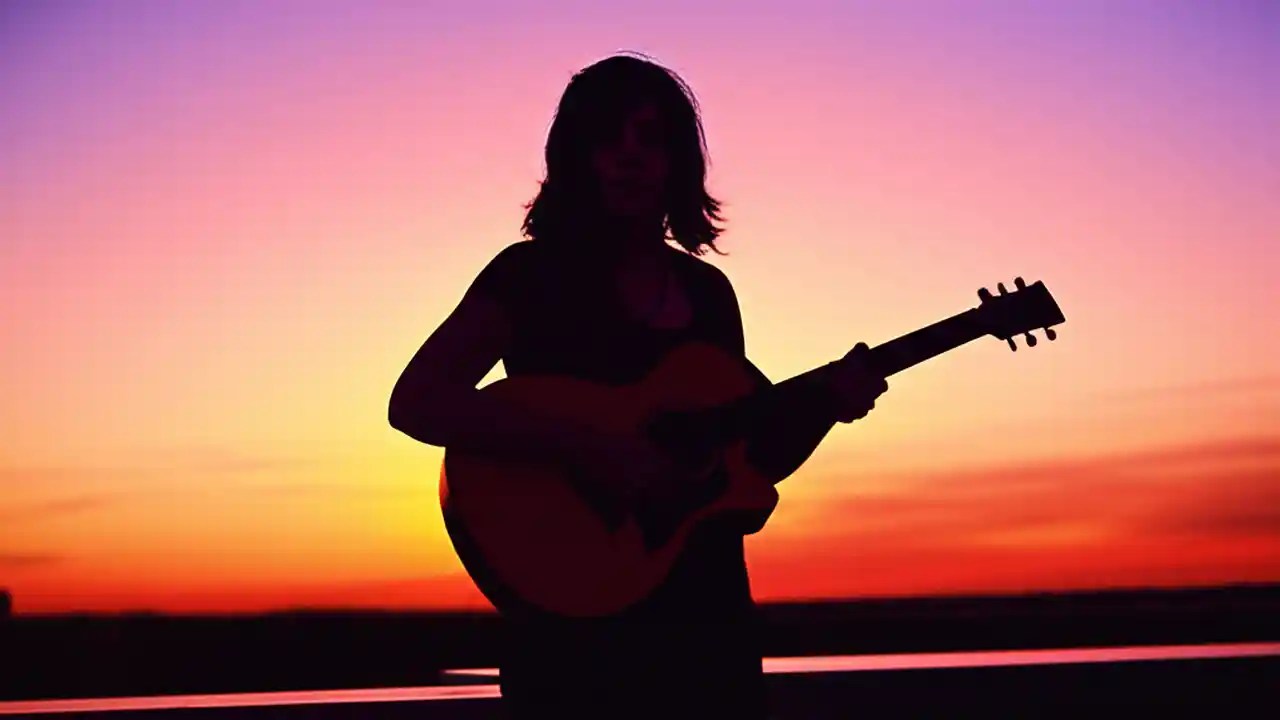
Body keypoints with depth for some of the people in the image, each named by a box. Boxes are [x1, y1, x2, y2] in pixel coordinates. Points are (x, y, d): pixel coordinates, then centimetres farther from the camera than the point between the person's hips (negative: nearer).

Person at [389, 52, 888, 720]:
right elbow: (415, 403, -18)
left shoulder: (708, 290, 9)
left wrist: (825, 399, -4)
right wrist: (592, 447, -25)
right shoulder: (533, 272, -6)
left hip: (710, 619, 5)